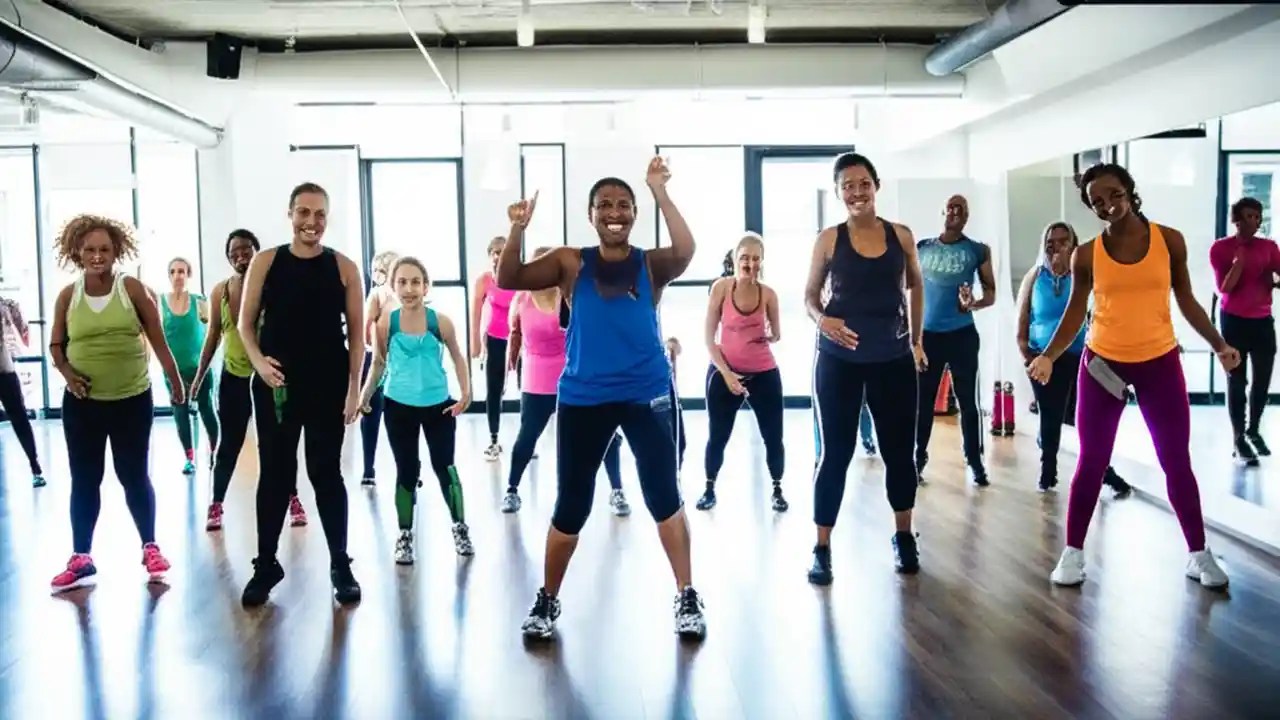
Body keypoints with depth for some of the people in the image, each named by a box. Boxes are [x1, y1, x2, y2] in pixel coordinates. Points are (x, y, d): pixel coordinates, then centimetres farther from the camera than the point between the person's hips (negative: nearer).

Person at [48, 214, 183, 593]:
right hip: (82, 402, 2)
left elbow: (158, 341, -1)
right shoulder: (67, 296, -1)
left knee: (134, 475, 6)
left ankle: (150, 547, 21)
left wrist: (176, 383, 2)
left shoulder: (132, 289, -6)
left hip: (131, 399, -2)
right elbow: (56, 344, 9)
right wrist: (67, 373, -9)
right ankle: (81, 558, 18)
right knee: (84, 479, 8)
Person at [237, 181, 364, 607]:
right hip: (275, 385, 1)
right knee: (274, 474, 9)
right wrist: (258, 361, -14)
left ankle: (340, 565, 16)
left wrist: (354, 388, -4)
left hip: (329, 386, -1)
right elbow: (246, 322, 5)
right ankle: (266, 565, 22)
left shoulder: (343, 267, 1)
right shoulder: (265, 262, 3)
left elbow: (356, 332, 1)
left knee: (326, 473, 6)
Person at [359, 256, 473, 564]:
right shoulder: (386, 322, -9)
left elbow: (458, 357, 3)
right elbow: (379, 362, 5)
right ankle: (405, 535, 23)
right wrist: (364, 395, -1)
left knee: (444, 466, 5)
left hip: (439, 405, 0)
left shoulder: (440, 321, -11)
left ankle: (460, 527, 24)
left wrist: (465, 392, -7)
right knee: (406, 471, 8)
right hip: (399, 407, 1)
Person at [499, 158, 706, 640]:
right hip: (583, 398, 1)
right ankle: (547, 601, 25)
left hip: (646, 394, 0)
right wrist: (519, 229, -19)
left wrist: (660, 193, -22)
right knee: (570, 506, 8)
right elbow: (508, 281, -5)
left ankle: (687, 598, 15)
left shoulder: (652, 265, 2)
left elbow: (685, 250, -19)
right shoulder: (570, 264, 4)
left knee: (664, 496, 0)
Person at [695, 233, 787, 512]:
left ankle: (777, 490, 21)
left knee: (773, 436, 3)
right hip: (724, 371, -1)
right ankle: (709, 489, 24)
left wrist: (769, 335, -11)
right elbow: (709, 336, -7)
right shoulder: (721, 288, -10)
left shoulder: (768, 294, -7)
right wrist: (726, 372, -12)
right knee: (718, 436, 7)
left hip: (764, 373, 1)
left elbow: (776, 335, 9)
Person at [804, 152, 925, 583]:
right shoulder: (829, 240, -5)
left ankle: (903, 537, 31)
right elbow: (810, 296, 2)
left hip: (893, 359, 2)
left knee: (899, 450, 12)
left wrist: (916, 339, 14)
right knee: (835, 453, 1)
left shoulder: (901, 236, 1)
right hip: (839, 361, -2)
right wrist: (822, 320, -19)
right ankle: (822, 548, 10)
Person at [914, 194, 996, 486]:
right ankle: (919, 458, 13)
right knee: (923, 399, 4)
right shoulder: (922, 248, 7)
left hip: (962, 335, -1)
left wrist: (974, 304, -21)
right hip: (927, 334, 1)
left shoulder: (978, 251, 2)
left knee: (967, 400, 2)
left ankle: (975, 462, 9)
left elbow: (991, 294, 1)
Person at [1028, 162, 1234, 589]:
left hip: (1160, 362, 1)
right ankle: (1073, 552, 15)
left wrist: (1219, 345, -4)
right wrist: (1049, 355, -14)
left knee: (1177, 462, 7)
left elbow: (1186, 301, 4)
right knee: (1092, 462, 5)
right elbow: (1075, 313, 0)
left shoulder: (1169, 241, -3)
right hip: (1102, 363, 0)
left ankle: (1198, 553, 21)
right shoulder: (1086, 255, -4)